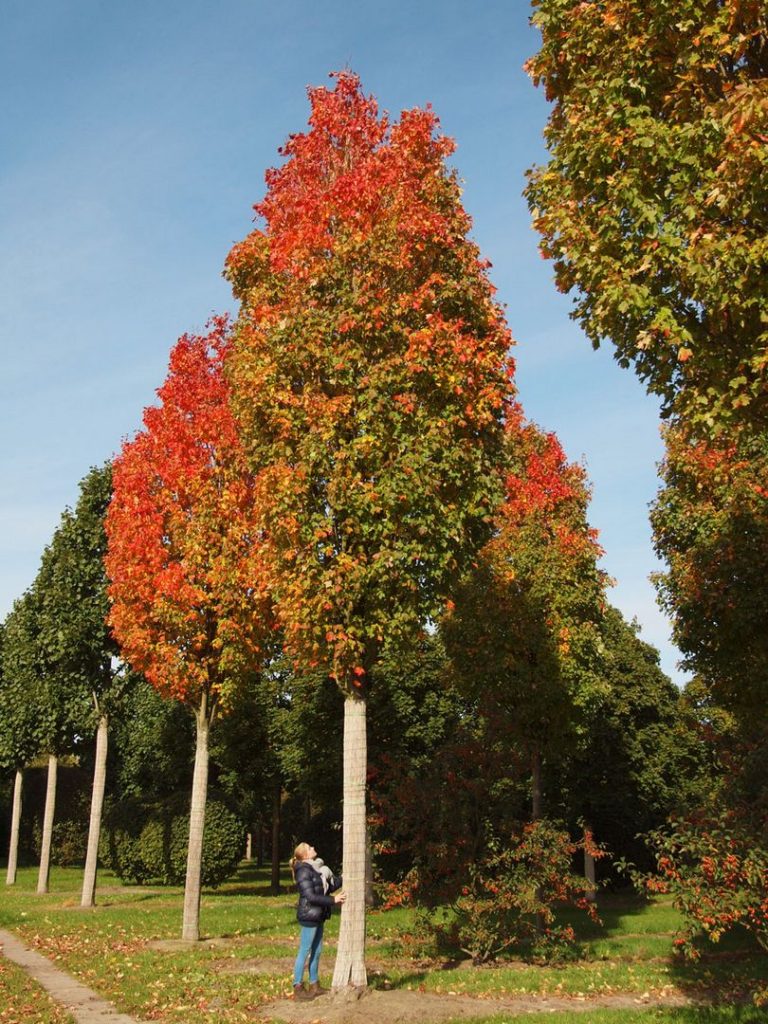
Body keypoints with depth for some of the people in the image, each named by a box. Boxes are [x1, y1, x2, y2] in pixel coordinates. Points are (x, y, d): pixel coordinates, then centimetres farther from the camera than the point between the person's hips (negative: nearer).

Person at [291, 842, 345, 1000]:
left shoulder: (316, 868, 12)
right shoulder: (304, 871, -15)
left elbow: (331, 886, 17)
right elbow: (310, 896, -20)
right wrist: (333, 900, -20)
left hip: (318, 916, 9)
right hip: (309, 916, -9)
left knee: (317, 951, 15)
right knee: (304, 952, -2)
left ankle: (314, 985, 24)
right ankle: (298, 988, 6)